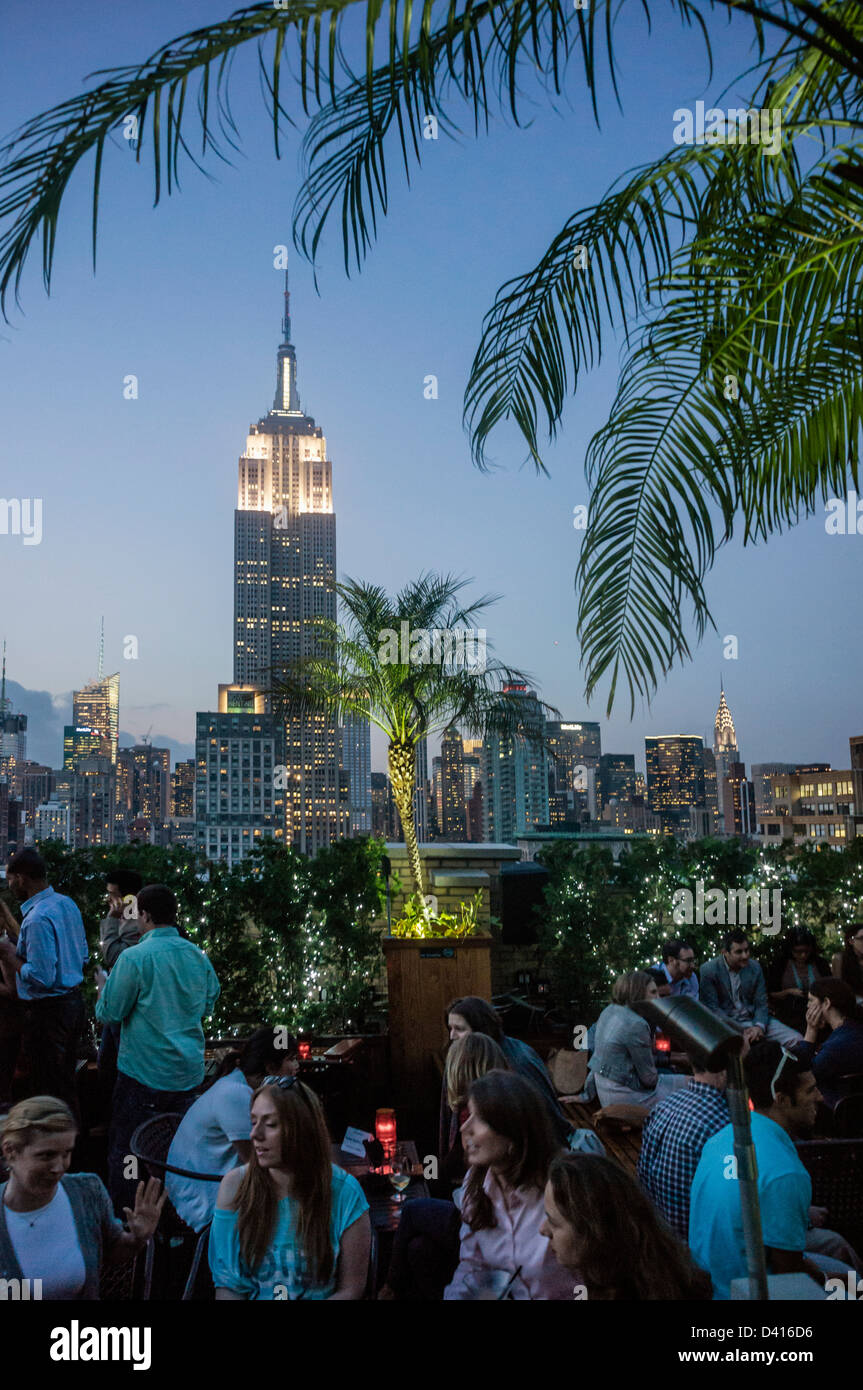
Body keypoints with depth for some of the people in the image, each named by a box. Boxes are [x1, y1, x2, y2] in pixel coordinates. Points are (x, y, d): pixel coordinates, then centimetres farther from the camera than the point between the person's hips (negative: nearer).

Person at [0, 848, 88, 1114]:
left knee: (46, 1092, 3)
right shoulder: (67, 904, 5)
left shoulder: (38, 918, -23)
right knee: (66, 1083, 20)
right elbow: (84, 957, 15)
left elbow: (41, 979, -25)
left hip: (48, 1012, -9)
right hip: (73, 1001, 9)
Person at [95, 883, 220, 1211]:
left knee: (125, 1147, 8)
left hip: (144, 1071, -5)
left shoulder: (135, 957, -16)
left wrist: (102, 986, 9)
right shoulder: (197, 956, 2)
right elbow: (209, 1004, 14)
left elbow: (109, 1013, -10)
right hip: (189, 1071, 6)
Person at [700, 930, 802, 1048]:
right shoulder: (708, 970, -7)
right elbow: (712, 1008, -8)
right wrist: (740, 1032, -18)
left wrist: (759, 1026, -15)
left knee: (796, 1039, -14)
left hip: (753, 1019, 4)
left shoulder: (755, 967, 6)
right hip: (727, 1022, -4)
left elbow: (761, 1003, 7)